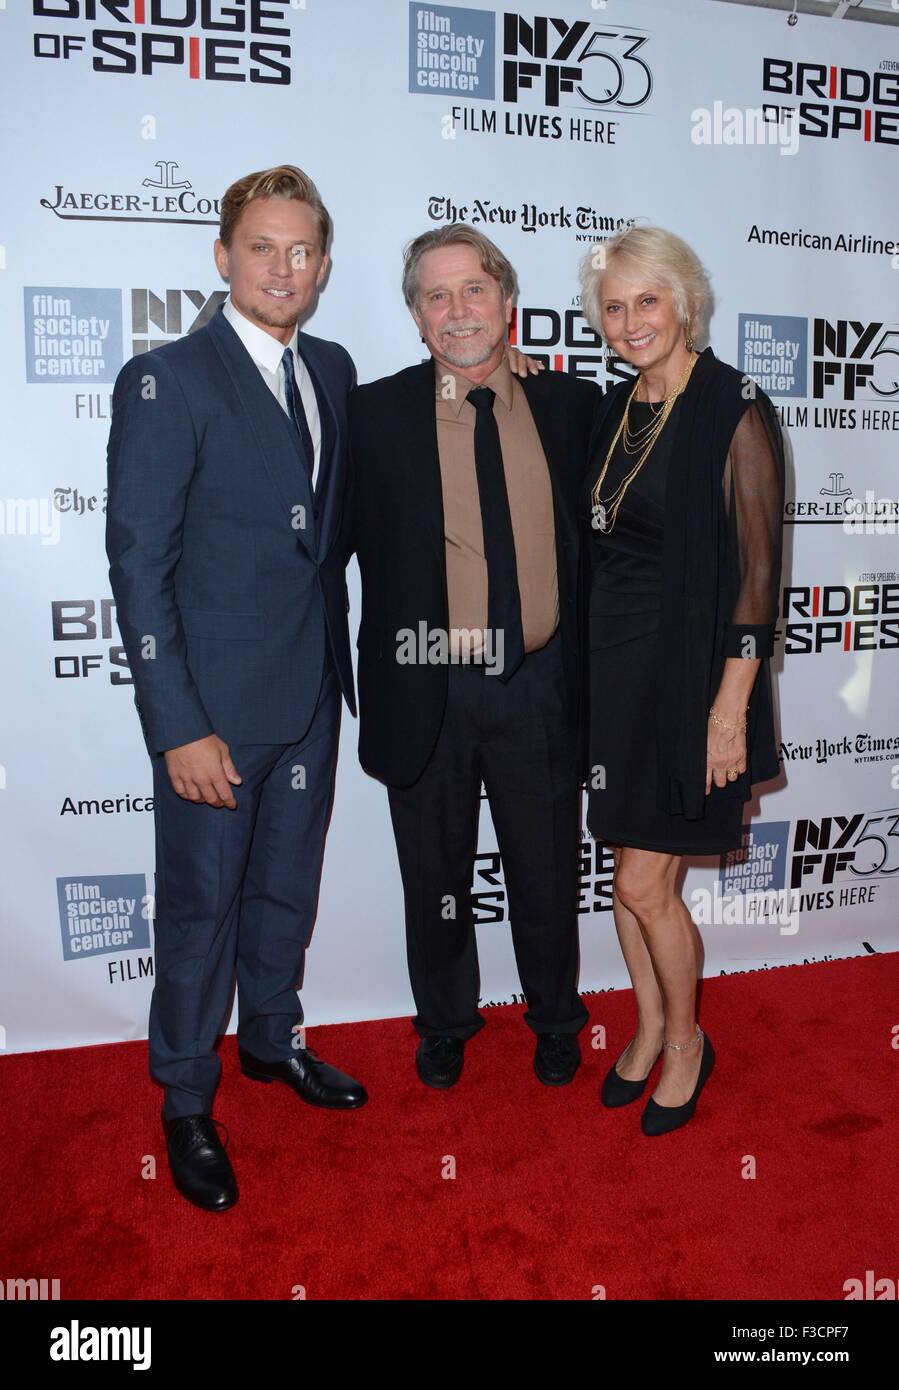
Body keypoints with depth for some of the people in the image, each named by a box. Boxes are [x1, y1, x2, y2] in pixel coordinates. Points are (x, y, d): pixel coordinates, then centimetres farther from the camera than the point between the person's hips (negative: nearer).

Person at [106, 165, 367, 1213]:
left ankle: (271, 1038, 44)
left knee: (286, 889, 21)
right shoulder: (165, 380, -11)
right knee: (201, 908, 8)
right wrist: (179, 726, -18)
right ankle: (187, 1103, 30)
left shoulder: (331, 371, 8)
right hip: (214, 701, -6)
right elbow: (138, 563, -15)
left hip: (311, 693, 6)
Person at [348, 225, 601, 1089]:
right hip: (427, 689, -1)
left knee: (547, 872, 17)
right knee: (436, 876, 17)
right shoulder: (374, 413, -2)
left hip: (539, 686, 1)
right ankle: (444, 1021, 44)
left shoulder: (572, 406, 2)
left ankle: (554, 1019, 44)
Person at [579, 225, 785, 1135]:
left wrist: (730, 707, -16)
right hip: (613, 665, 6)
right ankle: (649, 1026, 36)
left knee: (643, 882, -1)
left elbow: (760, 566, -13)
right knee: (629, 867, 15)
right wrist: (590, 665, 10)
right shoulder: (614, 409, 9)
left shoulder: (735, 411, -11)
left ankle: (686, 1041, 26)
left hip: (690, 666, -6)